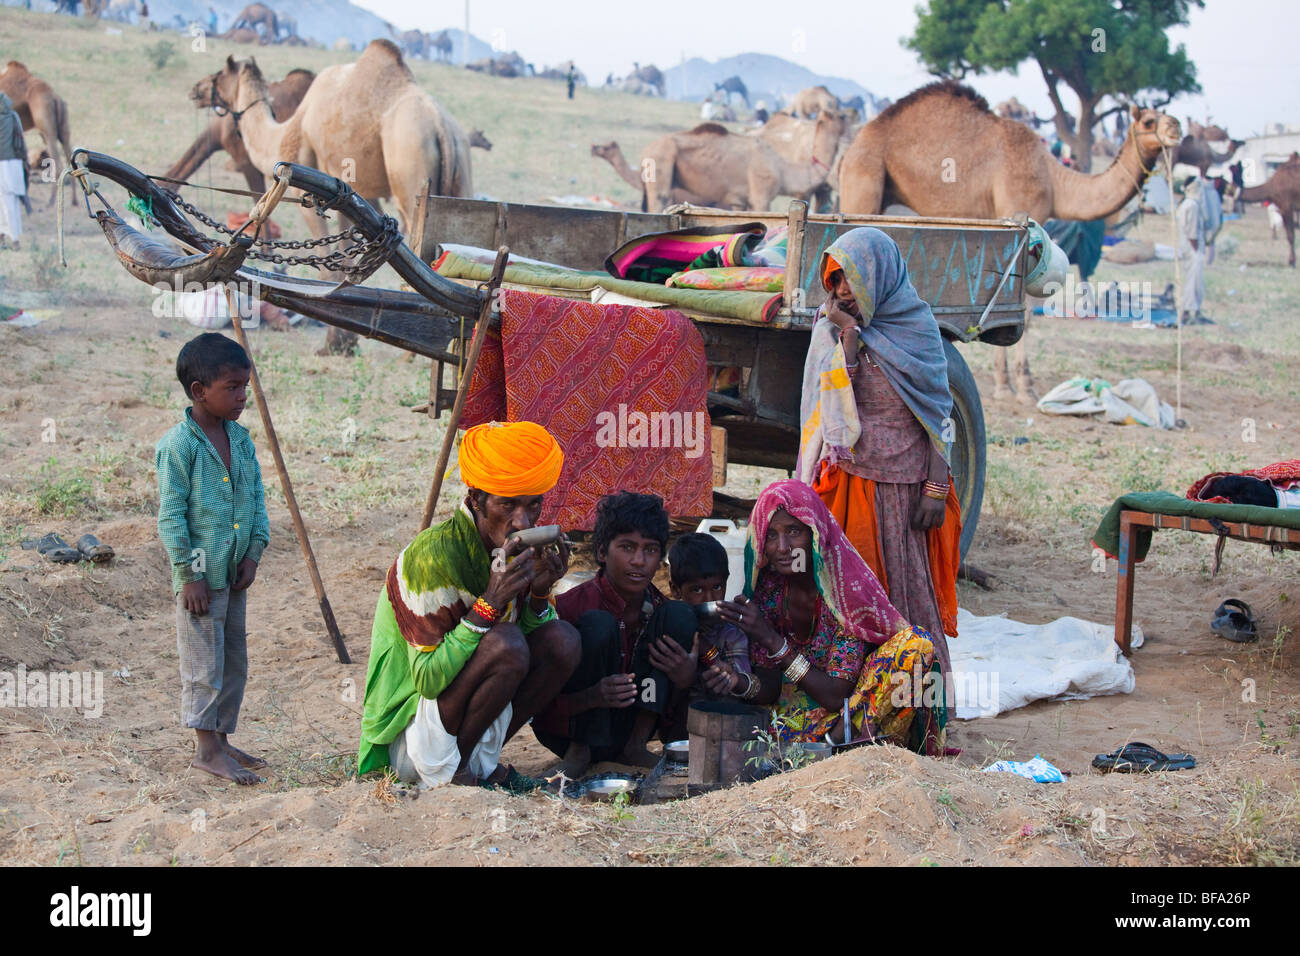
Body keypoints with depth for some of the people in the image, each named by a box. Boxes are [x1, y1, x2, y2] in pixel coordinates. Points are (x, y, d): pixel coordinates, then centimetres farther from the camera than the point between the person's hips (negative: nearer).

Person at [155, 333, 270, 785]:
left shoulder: (240, 437, 6)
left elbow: (257, 496, 10)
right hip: (199, 573, -7)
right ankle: (206, 748, 10)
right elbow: (171, 516, -14)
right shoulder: (177, 446, -15)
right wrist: (189, 573, -15)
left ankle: (222, 739, 26)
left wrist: (253, 553, 1)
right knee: (204, 663, 1)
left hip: (235, 575, 7)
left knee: (234, 660, 14)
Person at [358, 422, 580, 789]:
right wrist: (489, 605, -32)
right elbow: (428, 680, -24)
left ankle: (479, 761, 1)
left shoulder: (516, 548, -1)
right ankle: (446, 770, -10)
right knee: (505, 644, -28)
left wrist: (539, 594, -13)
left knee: (563, 640, -9)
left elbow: (536, 634, 7)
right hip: (408, 736, -7)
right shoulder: (432, 556, -24)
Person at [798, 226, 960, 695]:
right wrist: (848, 334, -13)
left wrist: (937, 485, -6)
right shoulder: (831, 329, 5)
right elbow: (833, 401, -8)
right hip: (849, 476, 2)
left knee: (908, 584, 0)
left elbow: (938, 412, 0)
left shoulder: (917, 323, 1)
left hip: (904, 480, -2)